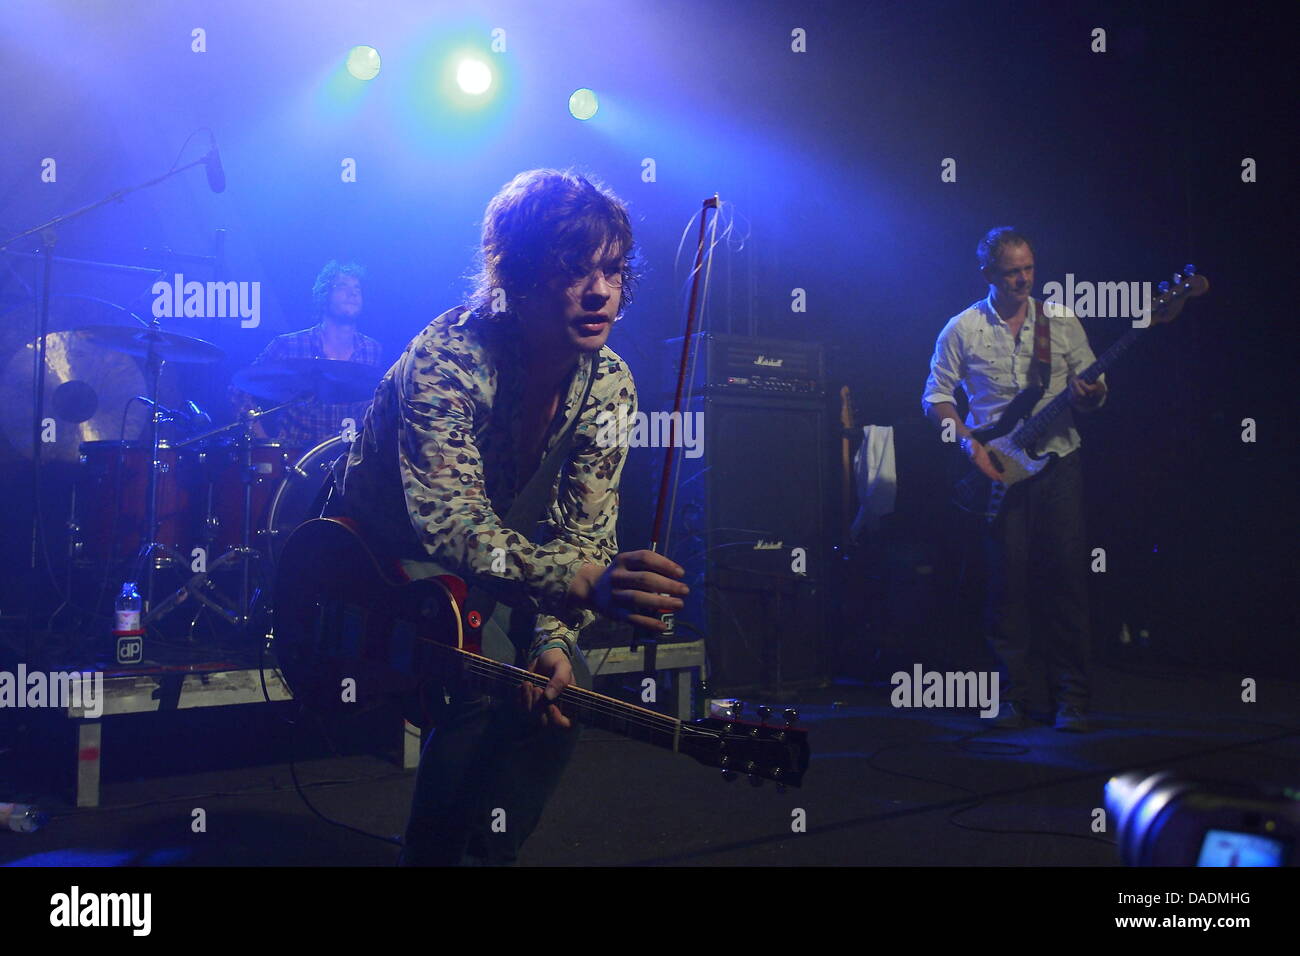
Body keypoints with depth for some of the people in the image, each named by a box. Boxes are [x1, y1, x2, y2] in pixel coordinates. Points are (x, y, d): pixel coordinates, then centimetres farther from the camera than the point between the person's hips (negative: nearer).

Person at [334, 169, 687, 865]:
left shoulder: (609, 383, -13)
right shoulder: (446, 359, -31)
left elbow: (586, 532, -13)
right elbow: (445, 525, -42)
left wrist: (556, 639, -31)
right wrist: (586, 582, -57)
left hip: (488, 555, 5)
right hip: (378, 563, -5)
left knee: (561, 691, -15)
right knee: (484, 685, -27)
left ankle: (486, 851, 7)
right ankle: (432, 853, -3)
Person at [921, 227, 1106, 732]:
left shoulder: (1062, 322, 8)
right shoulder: (962, 329, 3)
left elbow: (1093, 386, 11)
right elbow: (936, 396, 5)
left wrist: (1090, 397, -13)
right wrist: (969, 441, -9)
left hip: (1058, 463, 1)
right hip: (997, 468, -1)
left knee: (1067, 577, -2)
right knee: (1007, 581, -1)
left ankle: (1071, 698, 8)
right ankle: (1012, 697, 12)